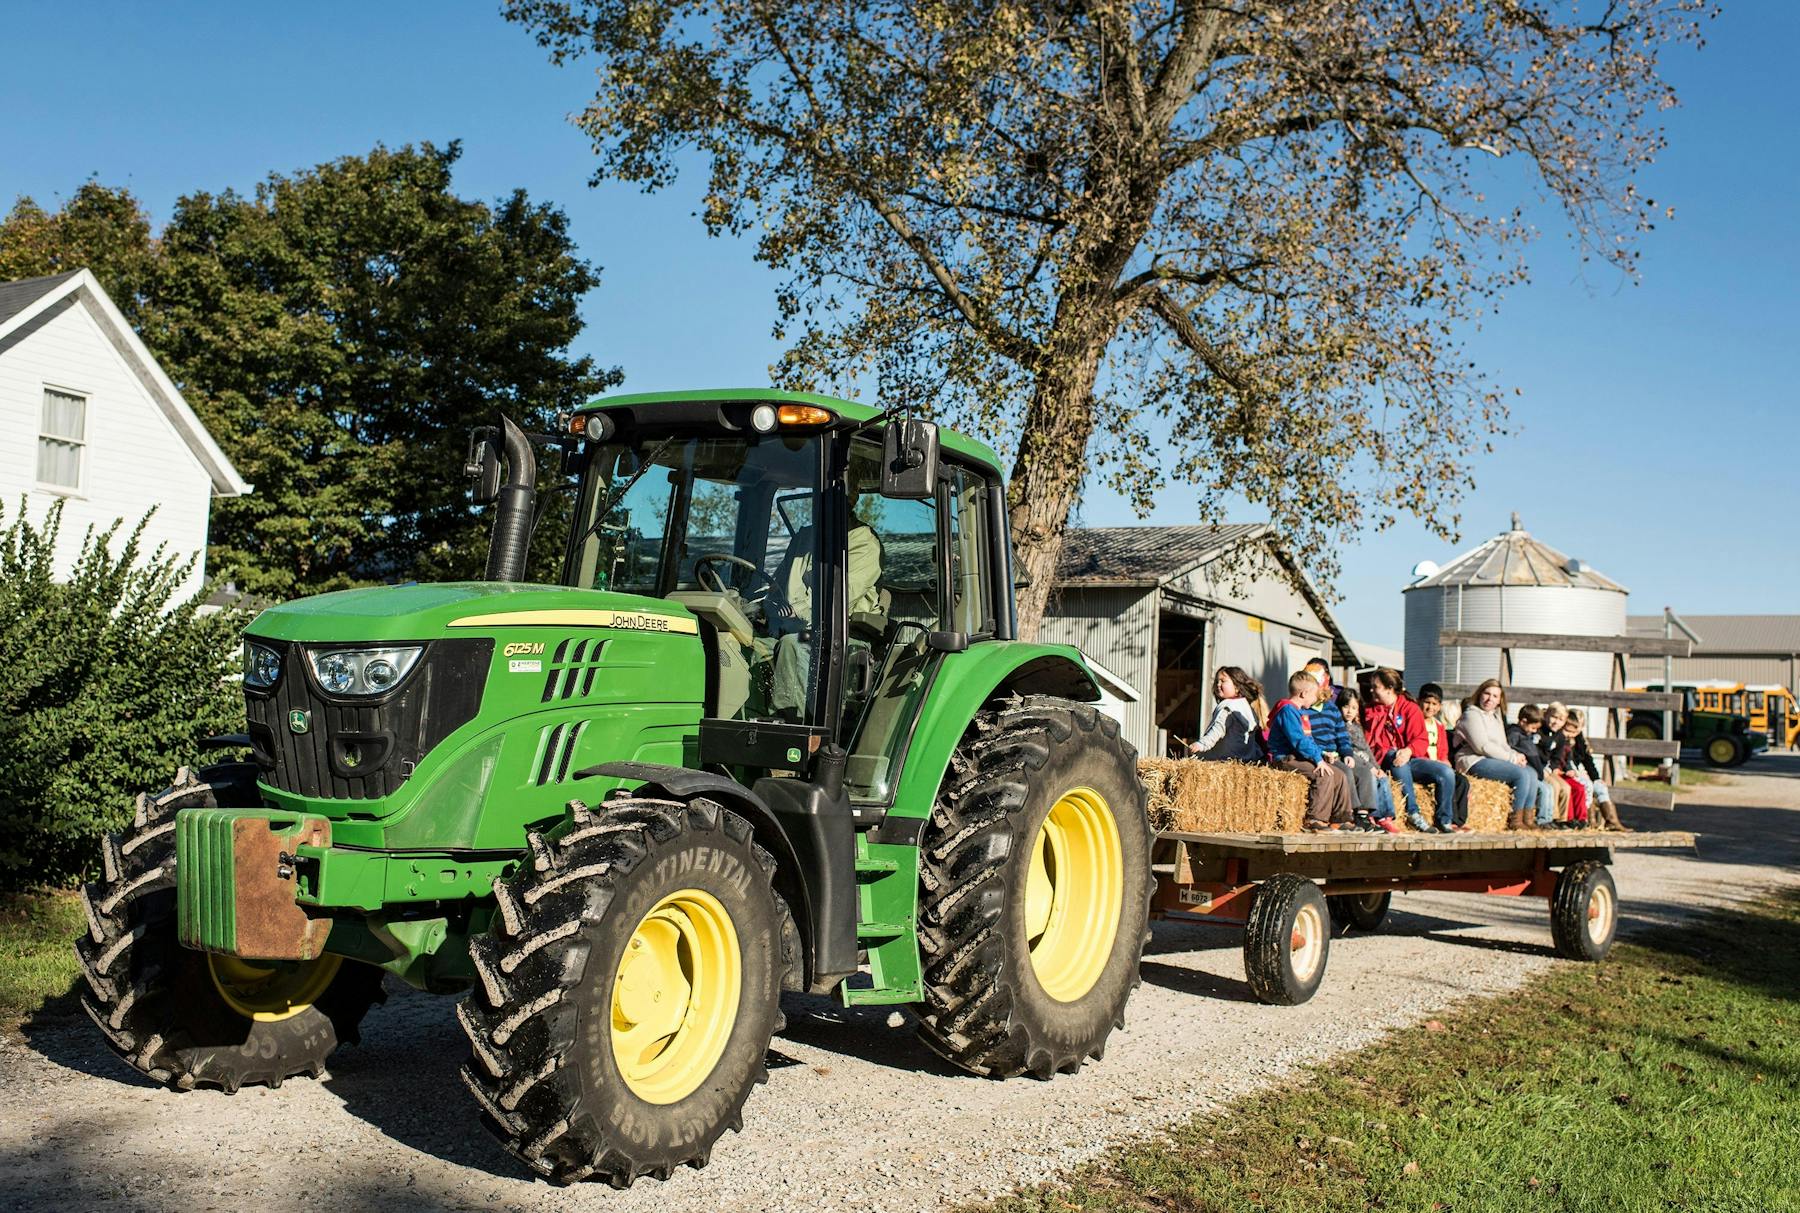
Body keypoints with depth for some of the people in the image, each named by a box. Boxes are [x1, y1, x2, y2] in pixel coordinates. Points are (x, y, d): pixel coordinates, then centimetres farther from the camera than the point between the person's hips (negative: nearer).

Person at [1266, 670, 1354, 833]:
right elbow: (1298, 741, -23)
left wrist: (1321, 753, 9)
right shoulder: (1288, 710, -15)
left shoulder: (1301, 712, 20)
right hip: (1286, 758, -11)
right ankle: (1315, 820, -23)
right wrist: (1317, 759, -22)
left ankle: (1340, 819, 7)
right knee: (1324, 775, -27)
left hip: (1299, 757, 11)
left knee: (1339, 775, 3)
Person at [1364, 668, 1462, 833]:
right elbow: (1368, 742, 9)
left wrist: (1408, 751, -26)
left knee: (1447, 773, -23)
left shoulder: (1410, 708, 8)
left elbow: (1420, 740, -3)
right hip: (1385, 761, 0)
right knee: (1394, 755, -37)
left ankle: (1444, 821, -8)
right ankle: (1413, 814, -34)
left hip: (1409, 759, 1)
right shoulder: (1371, 711, 15)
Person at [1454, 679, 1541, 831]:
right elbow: (1483, 747, -14)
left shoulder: (1496, 716, 24)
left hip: (1494, 761, 9)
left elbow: (1502, 745, 24)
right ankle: (1514, 821, -17)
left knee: (1531, 774, -12)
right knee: (1521, 774, -24)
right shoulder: (1472, 715, -4)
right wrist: (1512, 758, -12)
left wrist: (1516, 755, 1)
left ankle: (1527, 819, -12)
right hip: (1475, 762, -9)